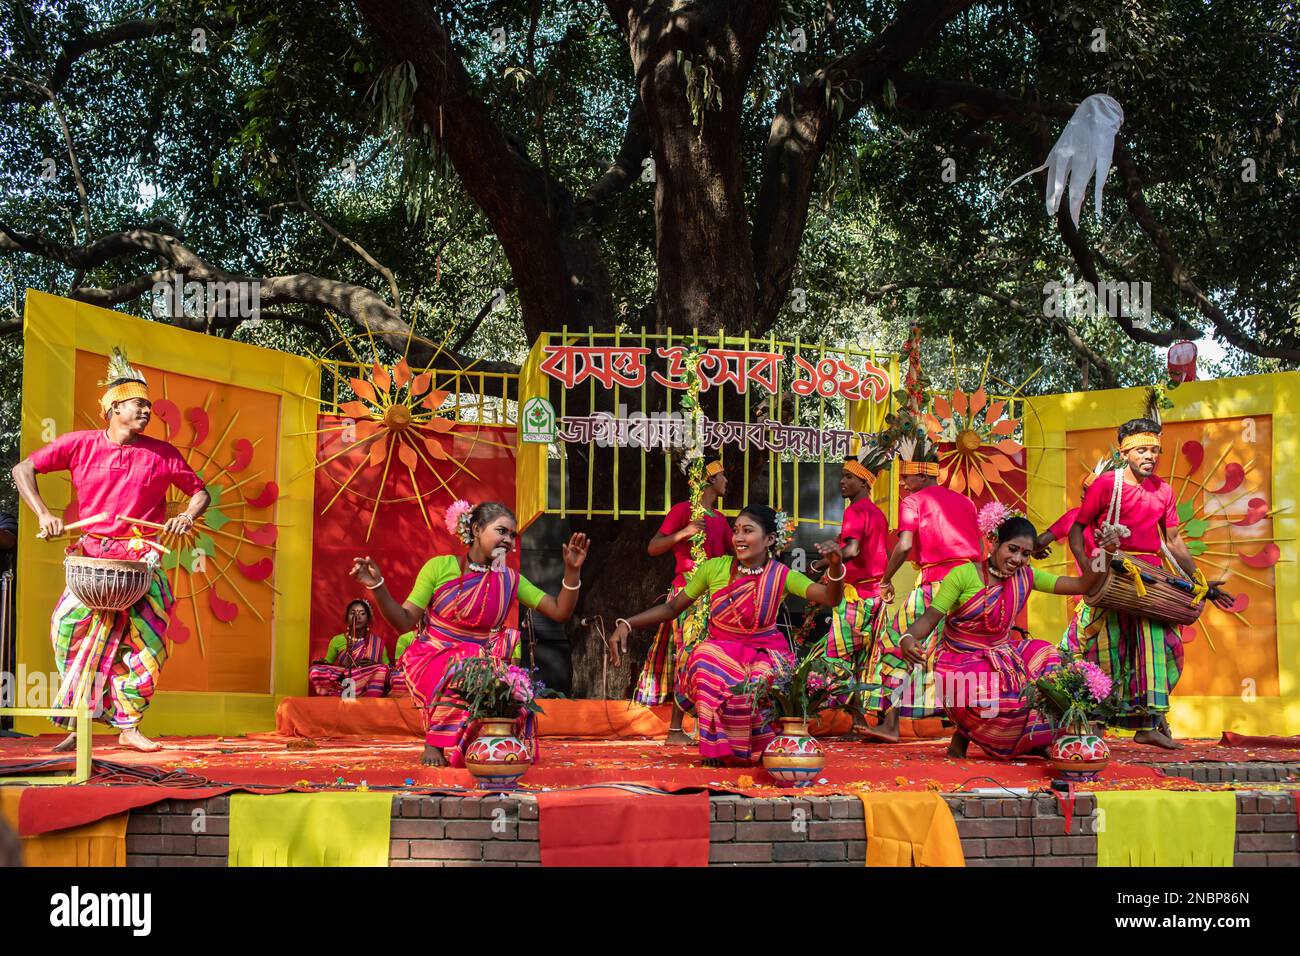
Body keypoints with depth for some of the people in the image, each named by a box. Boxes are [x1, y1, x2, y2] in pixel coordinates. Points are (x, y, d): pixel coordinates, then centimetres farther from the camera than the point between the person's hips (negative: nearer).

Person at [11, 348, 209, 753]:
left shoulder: (162, 454, 2)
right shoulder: (81, 444, 1)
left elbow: (200, 492, 12)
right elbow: (23, 469, 3)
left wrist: (188, 516, -9)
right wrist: (43, 514, -8)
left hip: (142, 559, 1)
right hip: (91, 556, -1)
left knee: (146, 640, -5)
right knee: (69, 623, -16)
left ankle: (128, 726, 8)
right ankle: (78, 722, -4)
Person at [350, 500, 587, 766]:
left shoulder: (510, 580, 6)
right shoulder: (440, 567, -3)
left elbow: (560, 612, 3)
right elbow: (404, 622, -6)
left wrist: (572, 570, -9)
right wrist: (377, 586, -20)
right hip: (433, 661, -3)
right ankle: (435, 740, -17)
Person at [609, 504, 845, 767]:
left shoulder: (781, 576, -9)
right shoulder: (715, 568, -7)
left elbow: (831, 598, -21)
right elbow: (672, 608, -1)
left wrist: (835, 568, -43)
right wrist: (626, 624, -13)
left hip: (765, 653, -1)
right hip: (719, 649, 1)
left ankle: (763, 750, 1)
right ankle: (716, 747, -11)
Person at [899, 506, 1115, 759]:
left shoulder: (1026, 576, 2)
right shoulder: (964, 574, -14)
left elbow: (1081, 585, 0)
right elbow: (931, 617, -18)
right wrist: (908, 638, -38)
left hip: (1001, 656, 6)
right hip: (961, 661, -6)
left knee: (1044, 655, -18)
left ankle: (1033, 741, -2)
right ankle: (963, 734, 2)